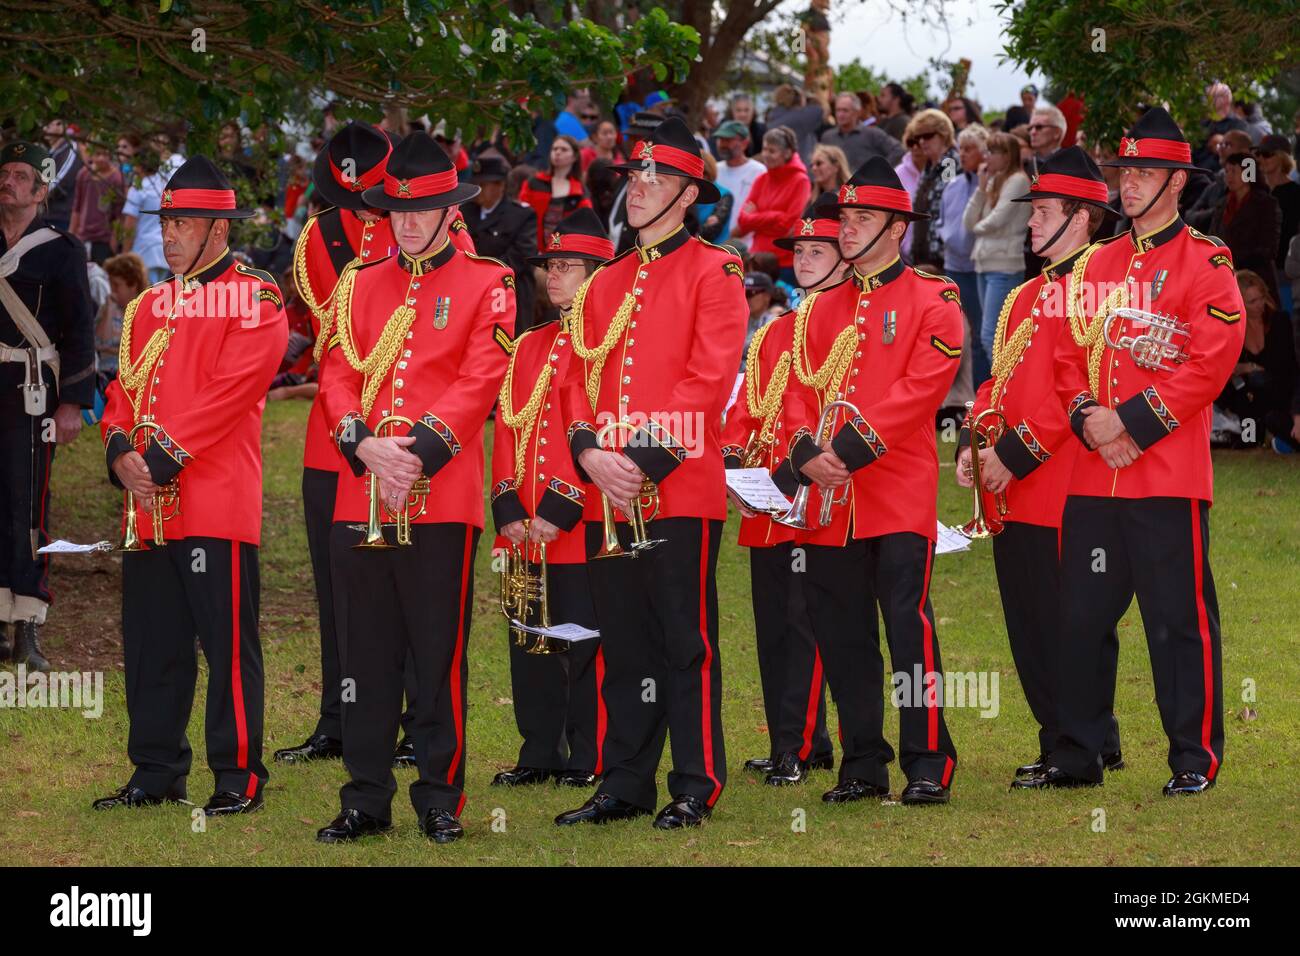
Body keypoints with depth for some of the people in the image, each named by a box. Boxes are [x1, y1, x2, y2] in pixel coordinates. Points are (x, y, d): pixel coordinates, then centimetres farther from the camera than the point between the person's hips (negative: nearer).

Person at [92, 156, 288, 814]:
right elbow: (125, 389, 14)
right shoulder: (149, 307, 18)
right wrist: (122, 452, -6)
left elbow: (230, 391, -15)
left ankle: (238, 777, 2)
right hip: (147, 505, 7)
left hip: (217, 505, -7)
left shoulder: (255, 300, -5)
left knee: (228, 644, -3)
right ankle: (157, 774, 18)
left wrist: (165, 457, -19)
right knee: (152, 646, 10)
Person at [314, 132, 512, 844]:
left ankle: (440, 798, 7)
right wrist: (364, 443, -12)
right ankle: (367, 799, 12)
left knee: (438, 654, 0)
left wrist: (418, 453, -17)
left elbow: (480, 383, -6)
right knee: (366, 657, 6)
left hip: (441, 497, -4)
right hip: (360, 493, 4)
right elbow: (339, 377, 7)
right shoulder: (360, 285, 15)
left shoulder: (487, 284, 3)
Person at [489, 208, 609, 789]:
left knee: (586, 647, -2)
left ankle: (590, 759, 3)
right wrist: (508, 509, 1)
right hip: (525, 530, 7)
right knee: (531, 644, 10)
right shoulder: (529, 347, 16)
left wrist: (561, 510, -16)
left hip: (581, 528, -7)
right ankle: (540, 754, 17)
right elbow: (506, 429, 13)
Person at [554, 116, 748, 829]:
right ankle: (626, 783, 15)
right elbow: (579, 377, 11)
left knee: (686, 643, -2)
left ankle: (696, 787, 3)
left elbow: (710, 379, -11)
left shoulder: (713, 272, -2)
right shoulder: (604, 284, 17)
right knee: (624, 646, 9)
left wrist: (649, 459, -17)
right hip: (607, 496, 6)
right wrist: (591, 453, -7)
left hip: (681, 490, -6)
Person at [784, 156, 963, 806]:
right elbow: (799, 387, 10)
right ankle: (863, 765, 15)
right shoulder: (821, 308, 16)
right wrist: (808, 451, -9)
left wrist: (851, 449, -17)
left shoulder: (932, 301, -1)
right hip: (828, 498, 6)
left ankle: (927, 764, -5)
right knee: (842, 635, 8)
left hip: (900, 493, -6)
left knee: (909, 624, -10)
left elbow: (921, 391, -11)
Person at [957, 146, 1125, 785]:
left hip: (1058, 487, -9)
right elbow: (1000, 379, 21)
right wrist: (973, 442, 4)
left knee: (1060, 626, -6)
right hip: (1011, 496, 9)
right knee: (1027, 629, 11)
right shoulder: (1026, 296, 19)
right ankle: (1061, 745, 18)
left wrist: (1015, 454, -19)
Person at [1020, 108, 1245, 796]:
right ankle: (1076, 757, 16)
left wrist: (1130, 421, -14)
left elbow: (1212, 360, -11)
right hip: (1092, 475, 6)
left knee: (1179, 619, -2)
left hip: (1169, 475, -6)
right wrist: (1087, 419, -5)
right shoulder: (1095, 265, 16)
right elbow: (1068, 354, 14)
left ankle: (1194, 760, 5)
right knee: (1082, 616, 8)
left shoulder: (1205, 261, -2)